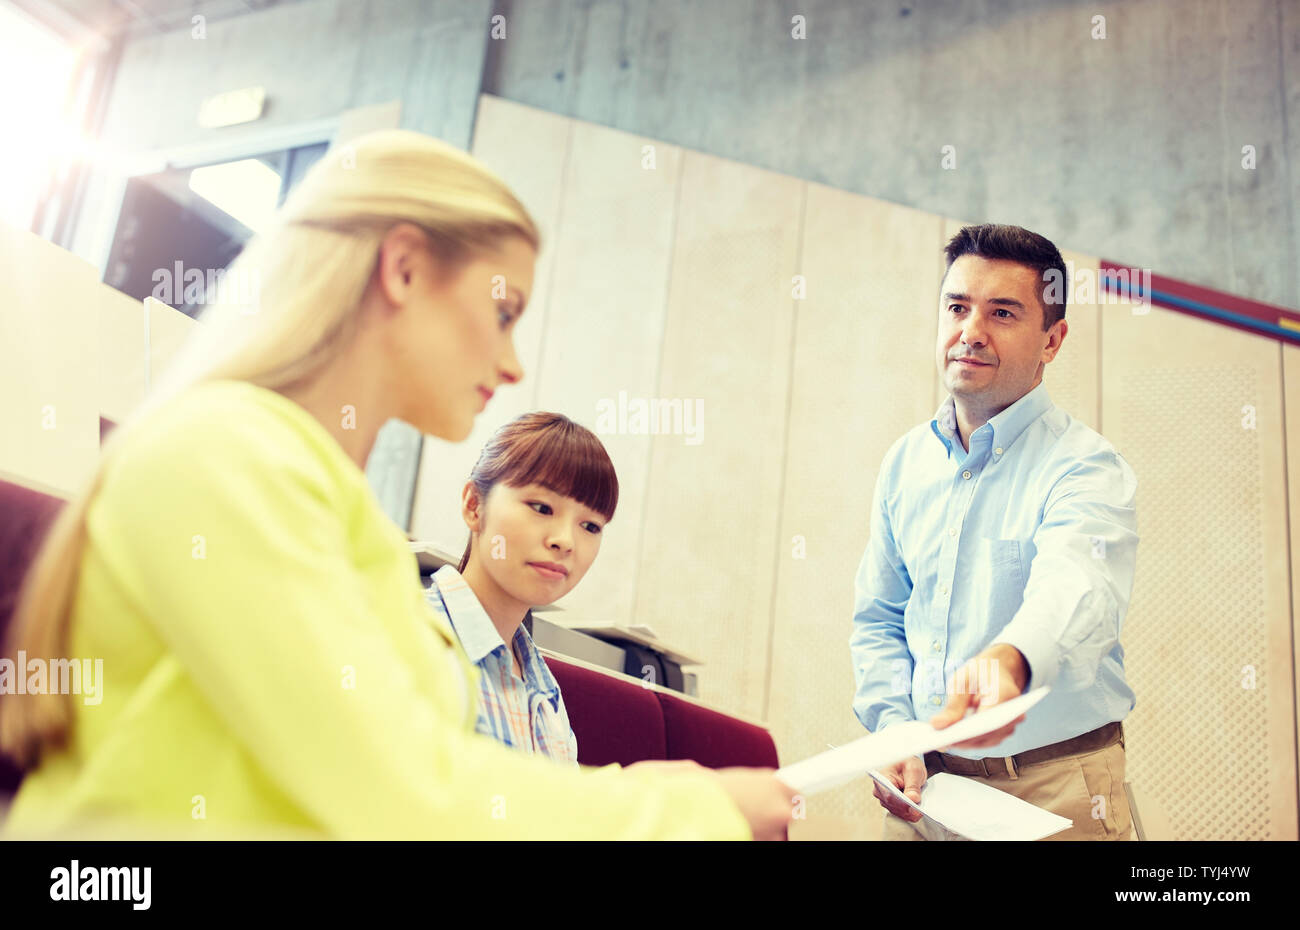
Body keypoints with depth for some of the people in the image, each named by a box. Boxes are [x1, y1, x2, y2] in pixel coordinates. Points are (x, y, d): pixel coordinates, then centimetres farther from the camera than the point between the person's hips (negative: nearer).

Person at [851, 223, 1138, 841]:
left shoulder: (1085, 467, -13)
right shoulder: (905, 462, 3)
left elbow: (1075, 595, -32)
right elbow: (877, 617, 8)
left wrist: (1007, 660, -53)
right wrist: (894, 731, -6)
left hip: (1056, 790, -4)